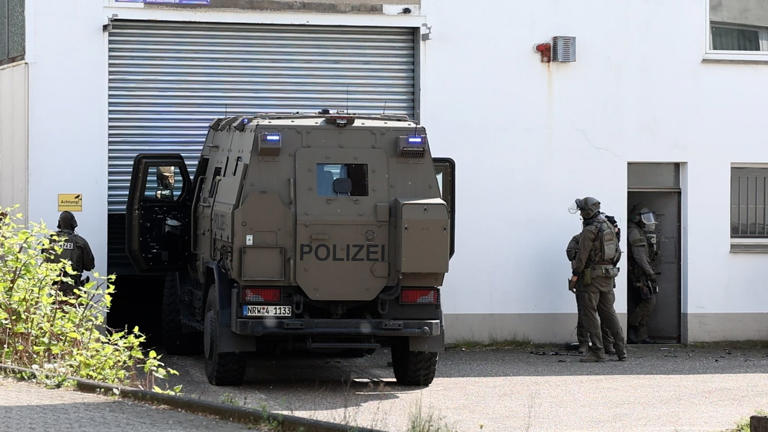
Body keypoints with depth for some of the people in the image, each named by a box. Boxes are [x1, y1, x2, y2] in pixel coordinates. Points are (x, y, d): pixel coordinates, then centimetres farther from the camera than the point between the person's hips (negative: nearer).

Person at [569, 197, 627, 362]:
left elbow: (582, 255, -16)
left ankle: (597, 351, -4)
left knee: (589, 313, -2)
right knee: (608, 312, 12)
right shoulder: (609, 226, 10)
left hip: (591, 275, -8)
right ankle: (621, 350, 9)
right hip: (608, 276, 8)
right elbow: (617, 251, 15)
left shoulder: (589, 231, -15)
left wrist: (575, 274, -8)